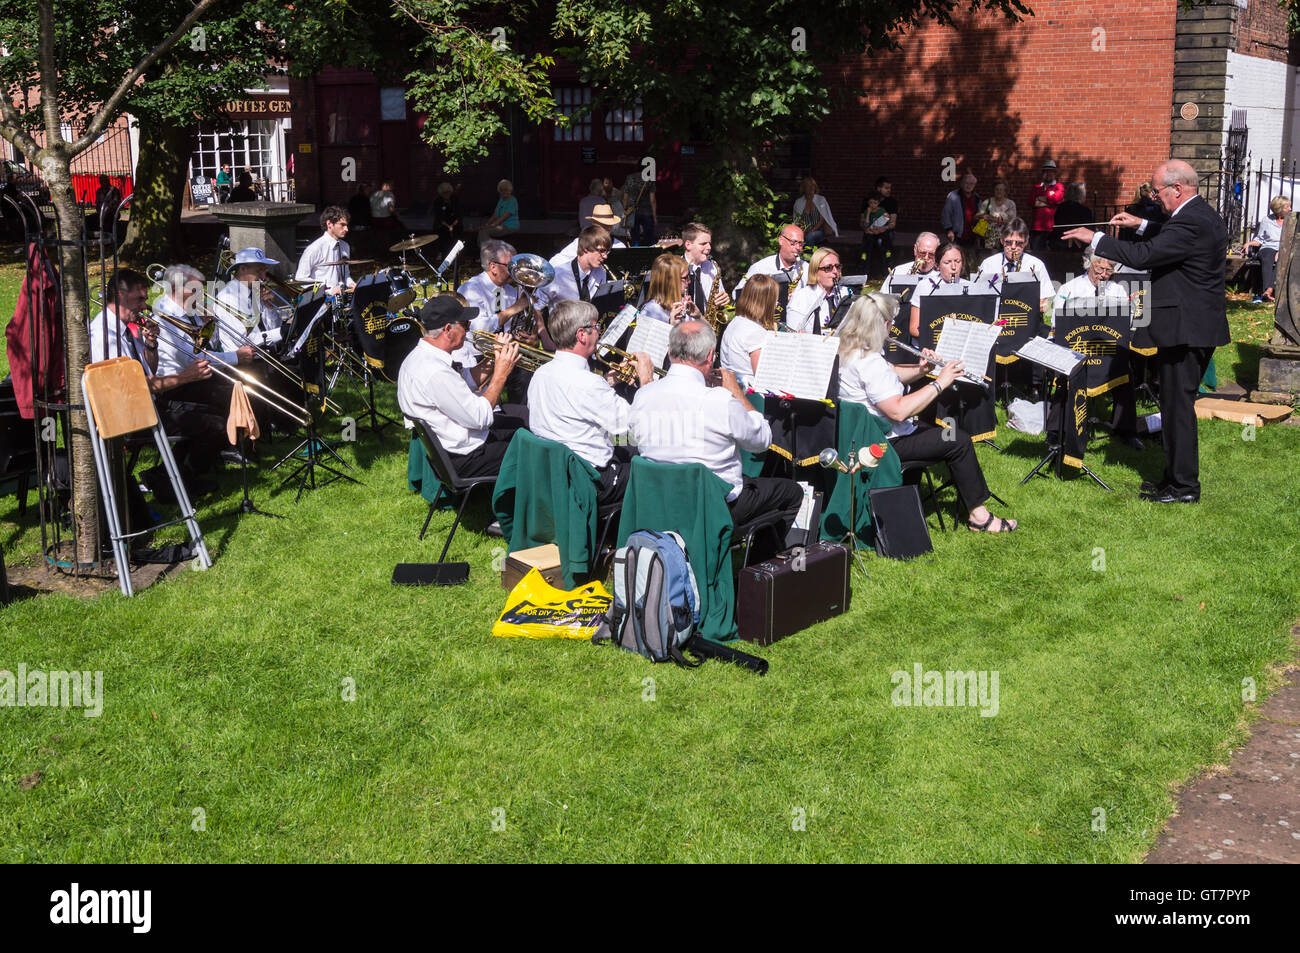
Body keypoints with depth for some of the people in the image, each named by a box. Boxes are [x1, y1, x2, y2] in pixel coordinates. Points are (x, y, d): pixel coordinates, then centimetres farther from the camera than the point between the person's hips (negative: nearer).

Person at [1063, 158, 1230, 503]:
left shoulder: (1190, 223, -22)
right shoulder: (1205, 216, 12)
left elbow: (1143, 255, -26)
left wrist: (1095, 239, -17)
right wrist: (1141, 225, 19)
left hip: (1184, 328, -11)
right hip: (1200, 324, 11)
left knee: (1178, 404, -3)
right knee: (1178, 403, 17)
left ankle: (1184, 485, 4)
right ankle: (1176, 475, 26)